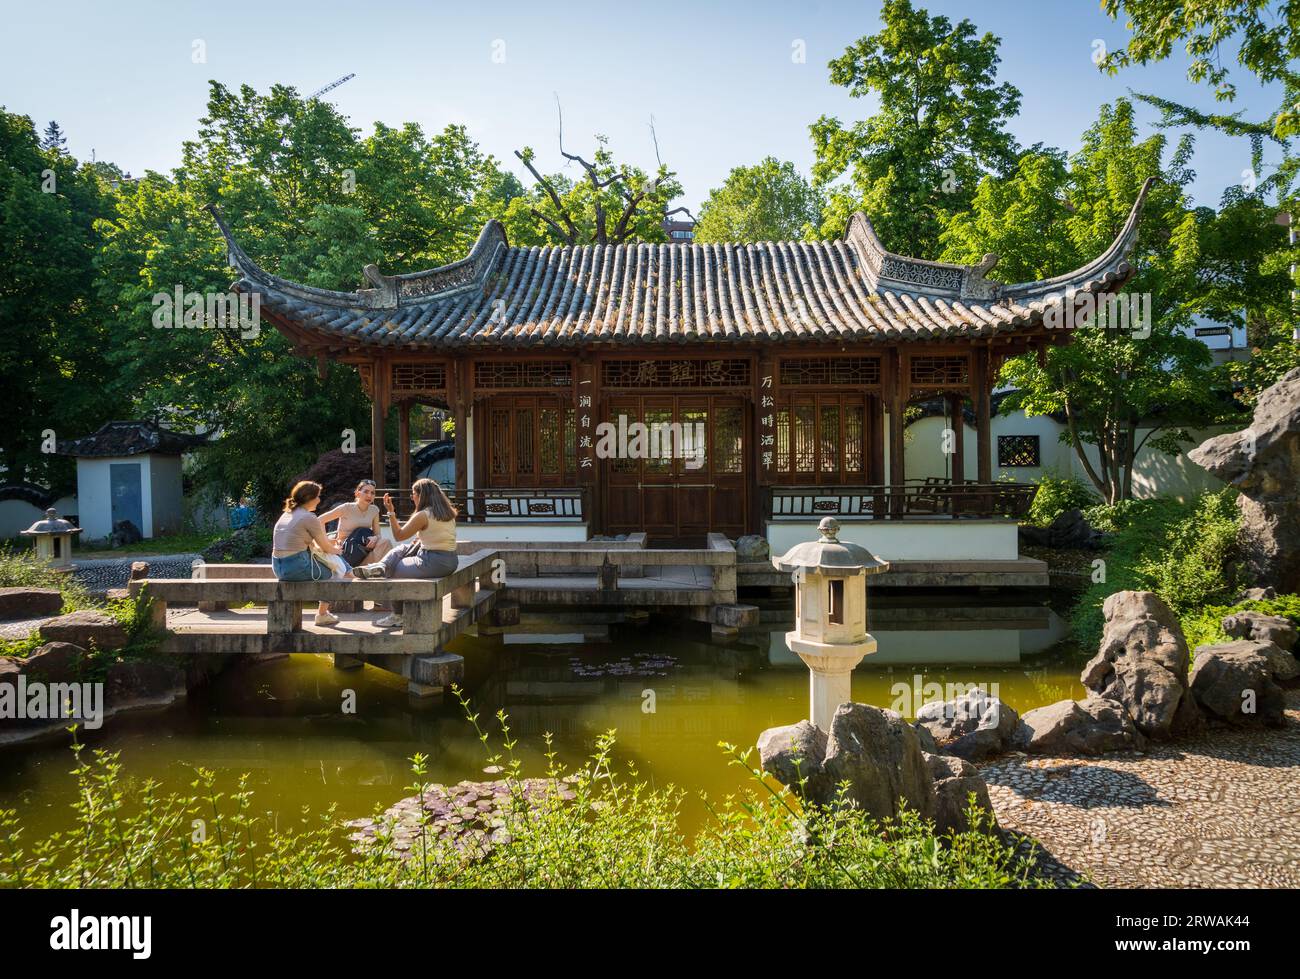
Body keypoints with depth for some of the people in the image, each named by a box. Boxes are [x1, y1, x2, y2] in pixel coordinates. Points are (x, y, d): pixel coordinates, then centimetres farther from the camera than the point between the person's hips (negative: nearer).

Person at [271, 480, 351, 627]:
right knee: (334, 570, 15)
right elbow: (326, 547, -1)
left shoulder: (286, 514, 14)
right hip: (297, 567, -8)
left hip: (278, 567, 8)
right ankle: (322, 614, 24)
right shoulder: (309, 518, -11)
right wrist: (336, 549, 21)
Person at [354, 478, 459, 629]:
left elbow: (399, 535, -5)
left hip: (432, 563, -8)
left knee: (393, 571, 14)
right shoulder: (448, 513, 9)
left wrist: (391, 511, -3)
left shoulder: (422, 515, -14)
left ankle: (397, 618, 19)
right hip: (450, 561, 8)